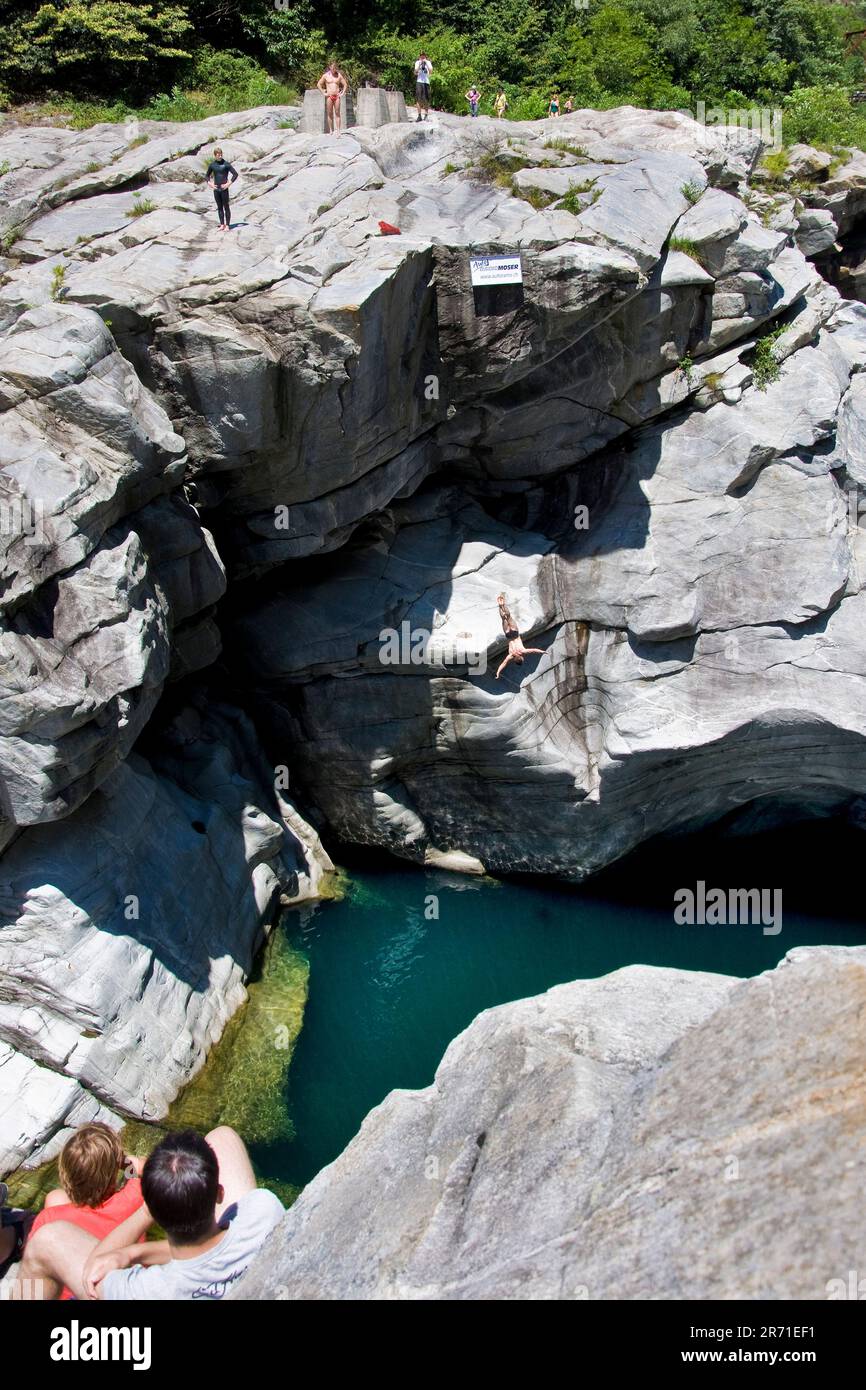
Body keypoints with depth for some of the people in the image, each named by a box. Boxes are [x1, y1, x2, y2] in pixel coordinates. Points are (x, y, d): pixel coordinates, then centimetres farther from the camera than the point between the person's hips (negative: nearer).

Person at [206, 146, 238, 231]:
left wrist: (229, 184, -13)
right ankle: (222, 225, 18)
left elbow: (235, 174, -8)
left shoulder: (226, 164, -7)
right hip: (216, 189, 4)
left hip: (224, 189, -4)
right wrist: (209, 183, 4)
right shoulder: (212, 164, 5)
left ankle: (227, 225, 4)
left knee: (226, 207, 0)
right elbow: (208, 175, 20)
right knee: (219, 207, 10)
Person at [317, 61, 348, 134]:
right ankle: (331, 131, 5)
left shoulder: (339, 75, 7)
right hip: (329, 96, -1)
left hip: (337, 96, 1)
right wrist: (324, 93, -1)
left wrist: (342, 93, 2)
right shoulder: (326, 75, 4)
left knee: (337, 113, -4)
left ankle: (338, 130, -6)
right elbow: (319, 84, 6)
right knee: (329, 114, 1)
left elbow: (345, 85, 13)